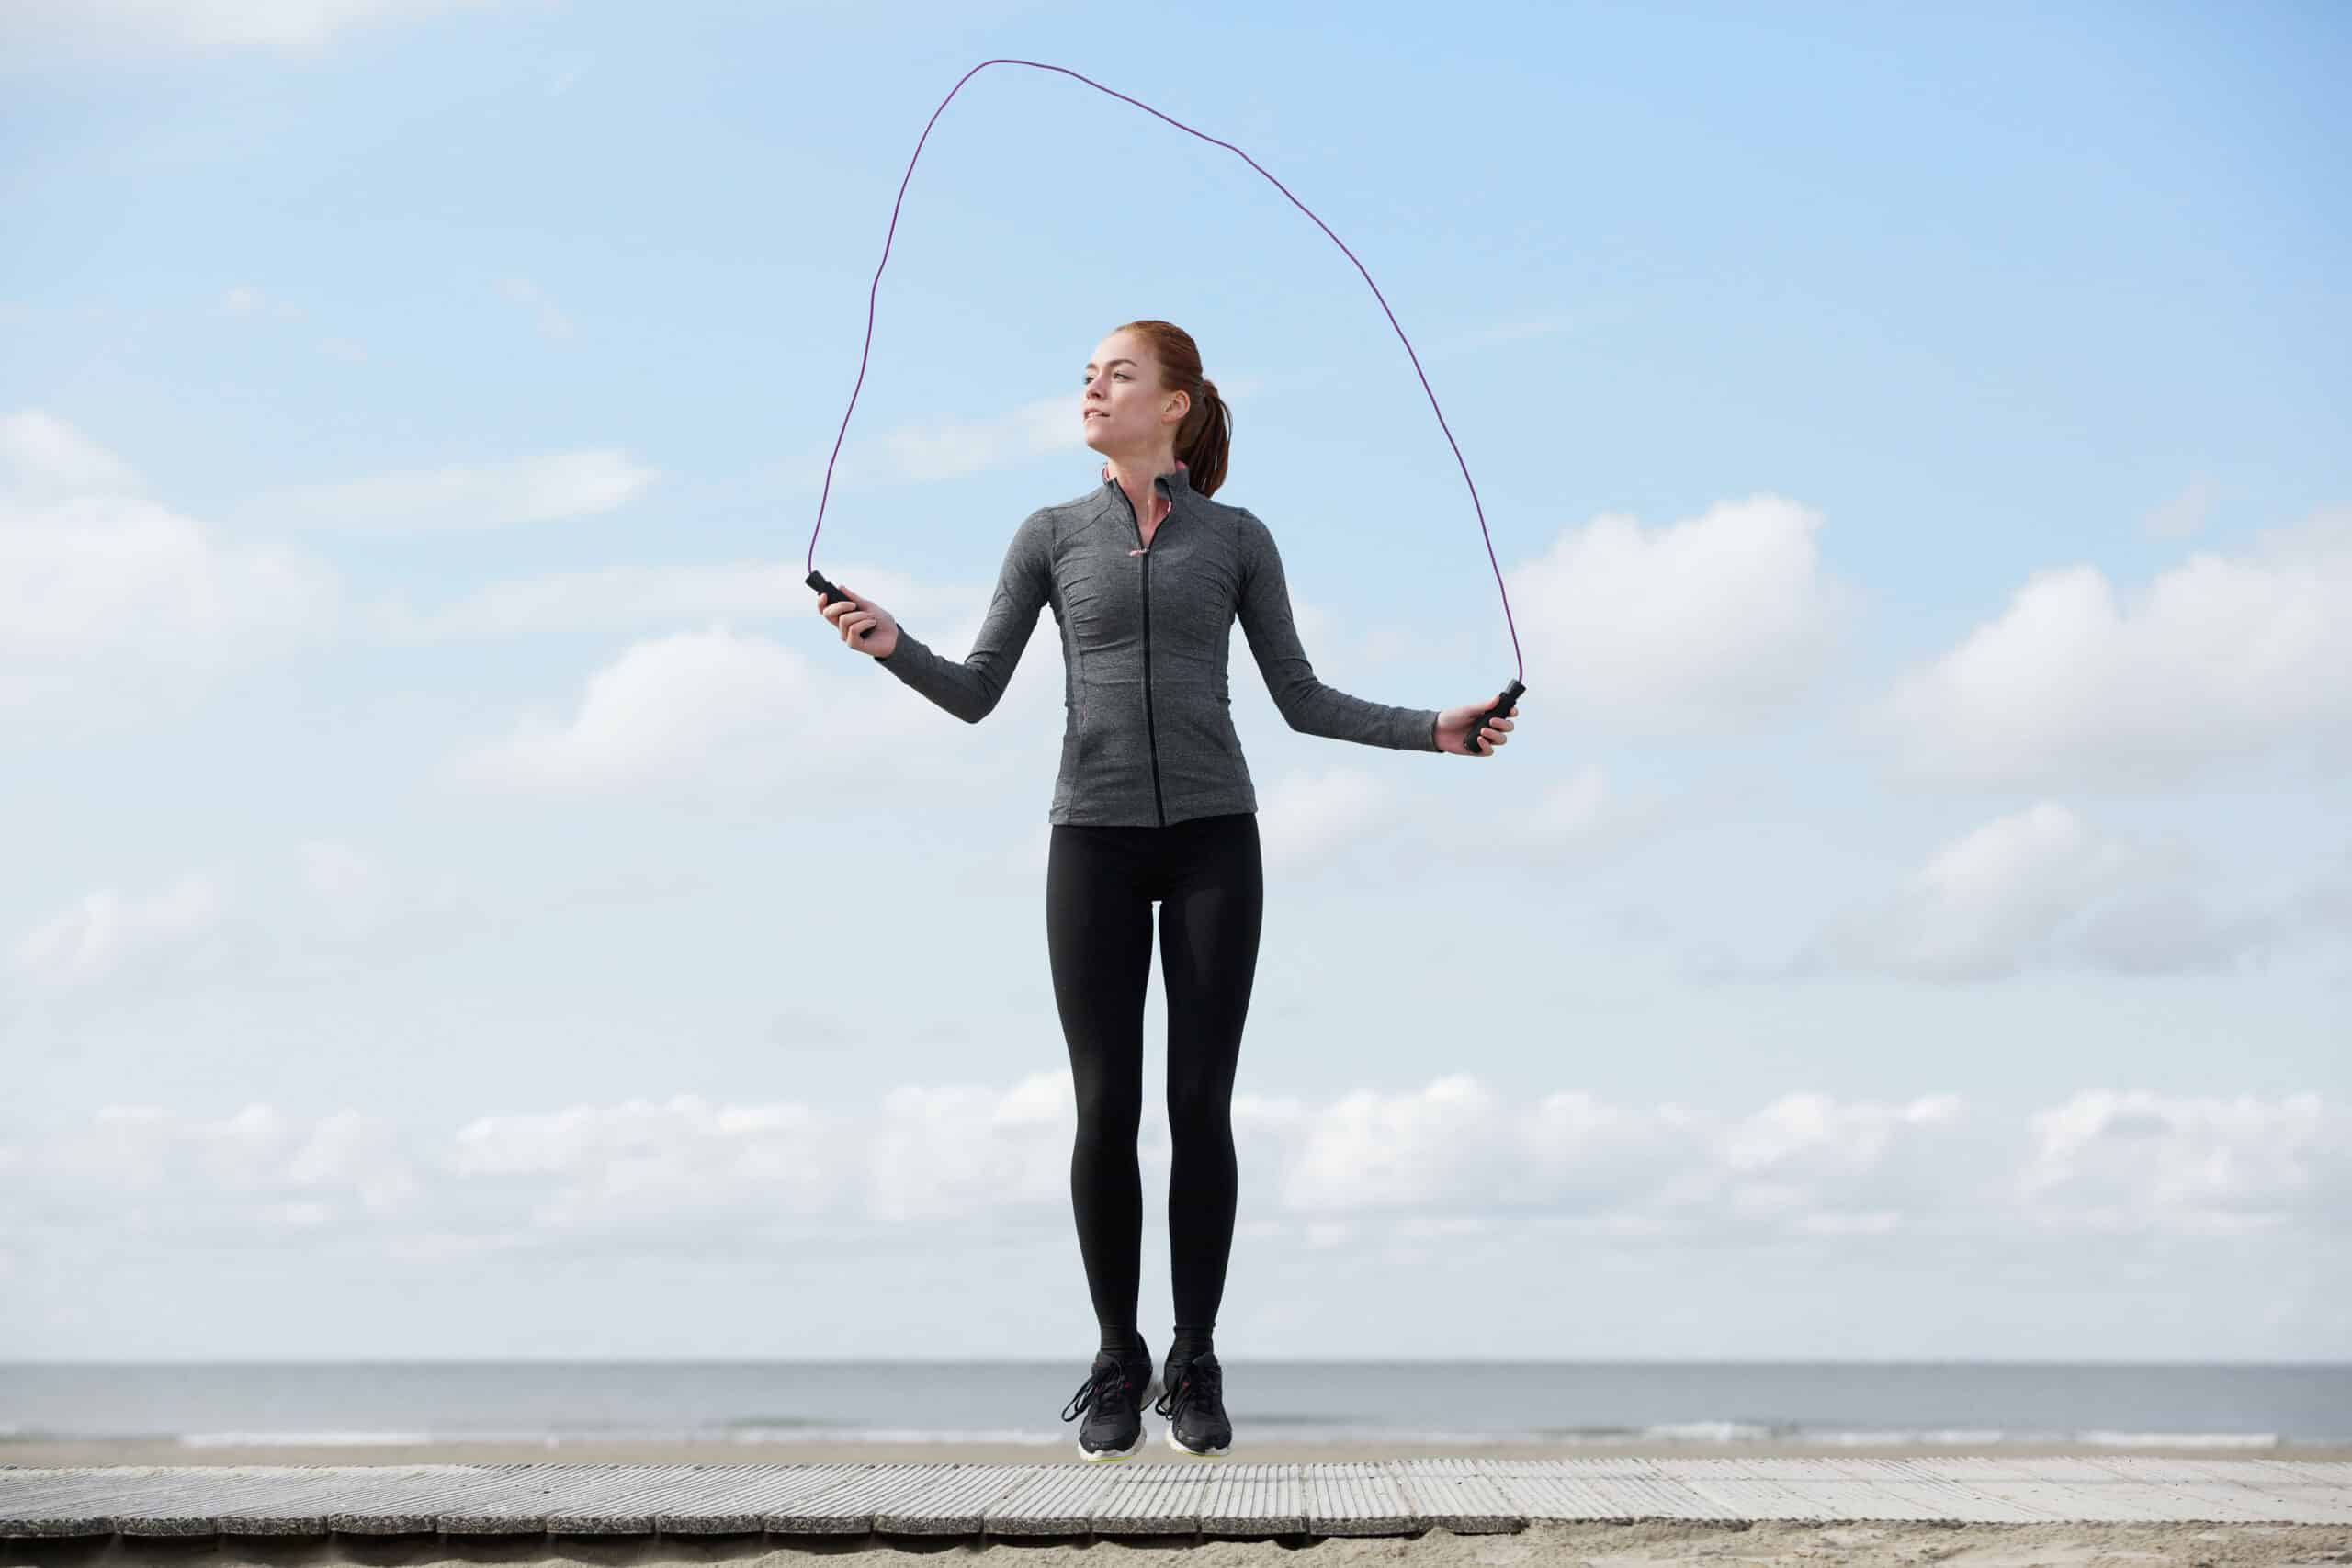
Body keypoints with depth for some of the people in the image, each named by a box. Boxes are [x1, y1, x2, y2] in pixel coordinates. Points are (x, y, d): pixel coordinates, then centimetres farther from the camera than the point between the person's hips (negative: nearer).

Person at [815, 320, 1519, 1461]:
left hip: (1212, 838, 0)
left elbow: (1301, 699, 9)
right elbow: (976, 695, 4)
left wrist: (1434, 728, -1)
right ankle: (1117, 1365, 13)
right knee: (1106, 1110, -1)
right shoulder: (1052, 534, 9)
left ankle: (1195, 1367, 9)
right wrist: (891, 644, -14)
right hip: (1094, 843, 1)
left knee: (1200, 1106, -1)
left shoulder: (1236, 538, 7)